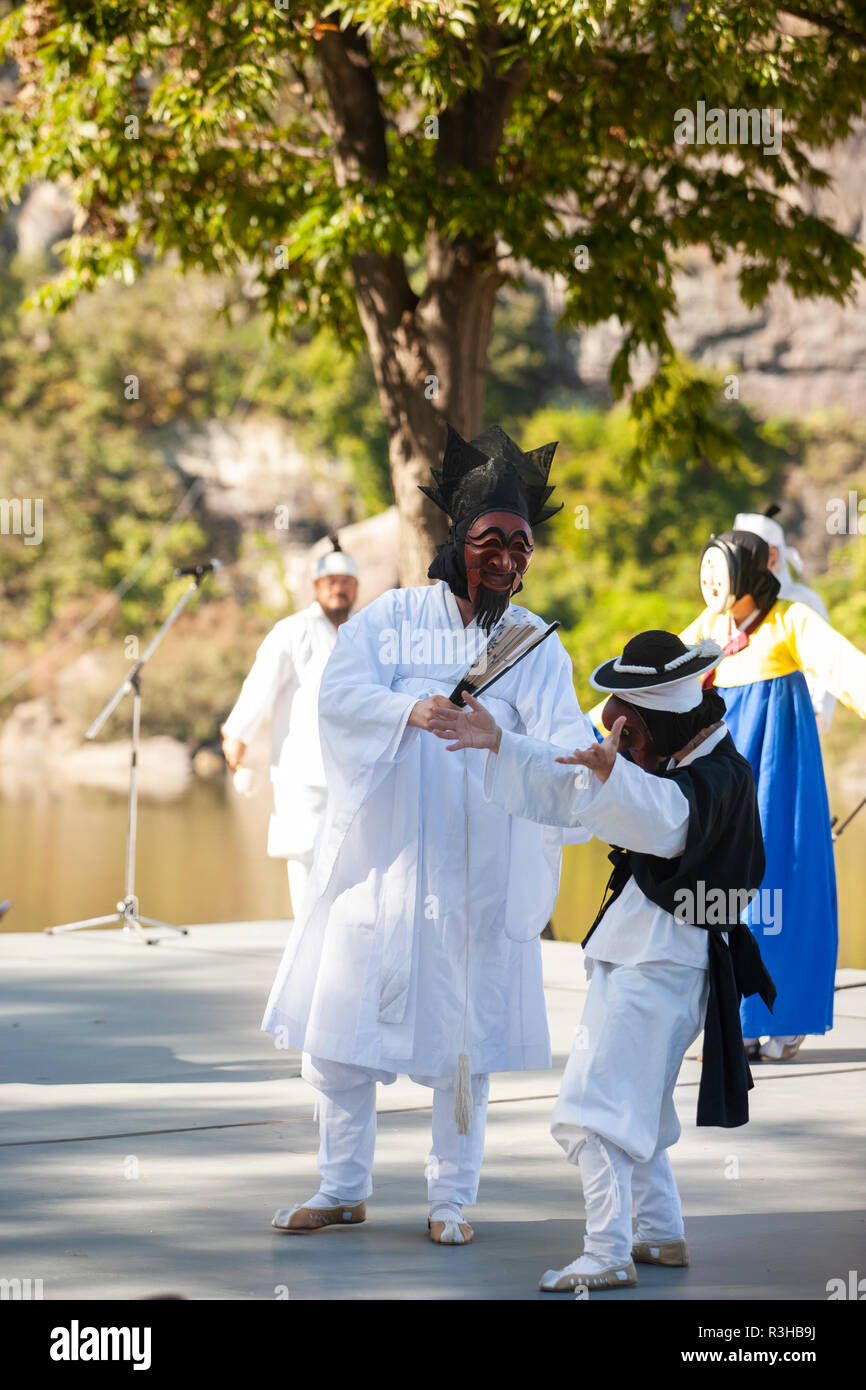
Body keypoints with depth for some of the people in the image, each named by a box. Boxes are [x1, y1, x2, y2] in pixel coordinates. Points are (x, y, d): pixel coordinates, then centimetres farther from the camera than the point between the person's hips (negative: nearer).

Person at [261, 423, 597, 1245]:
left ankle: (451, 1198, 15)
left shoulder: (534, 645, 5)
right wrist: (412, 710, -27)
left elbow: (562, 732, -9)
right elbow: (339, 691, -9)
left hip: (475, 869, 0)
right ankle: (343, 1188, 17)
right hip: (382, 853, 0)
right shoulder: (394, 615, 4)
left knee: (463, 1036, 3)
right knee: (344, 1021, 3)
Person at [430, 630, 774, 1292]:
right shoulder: (661, 760, 13)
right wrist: (498, 742, 14)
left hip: (662, 958, -11)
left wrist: (613, 774, -57)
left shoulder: (721, 773, -17)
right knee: (635, 1101, 21)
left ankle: (608, 1255, -19)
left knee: (598, 1104, -17)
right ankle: (662, 1233, 33)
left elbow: (669, 819, -39)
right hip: (634, 947, 11)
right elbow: (567, 786, 22)